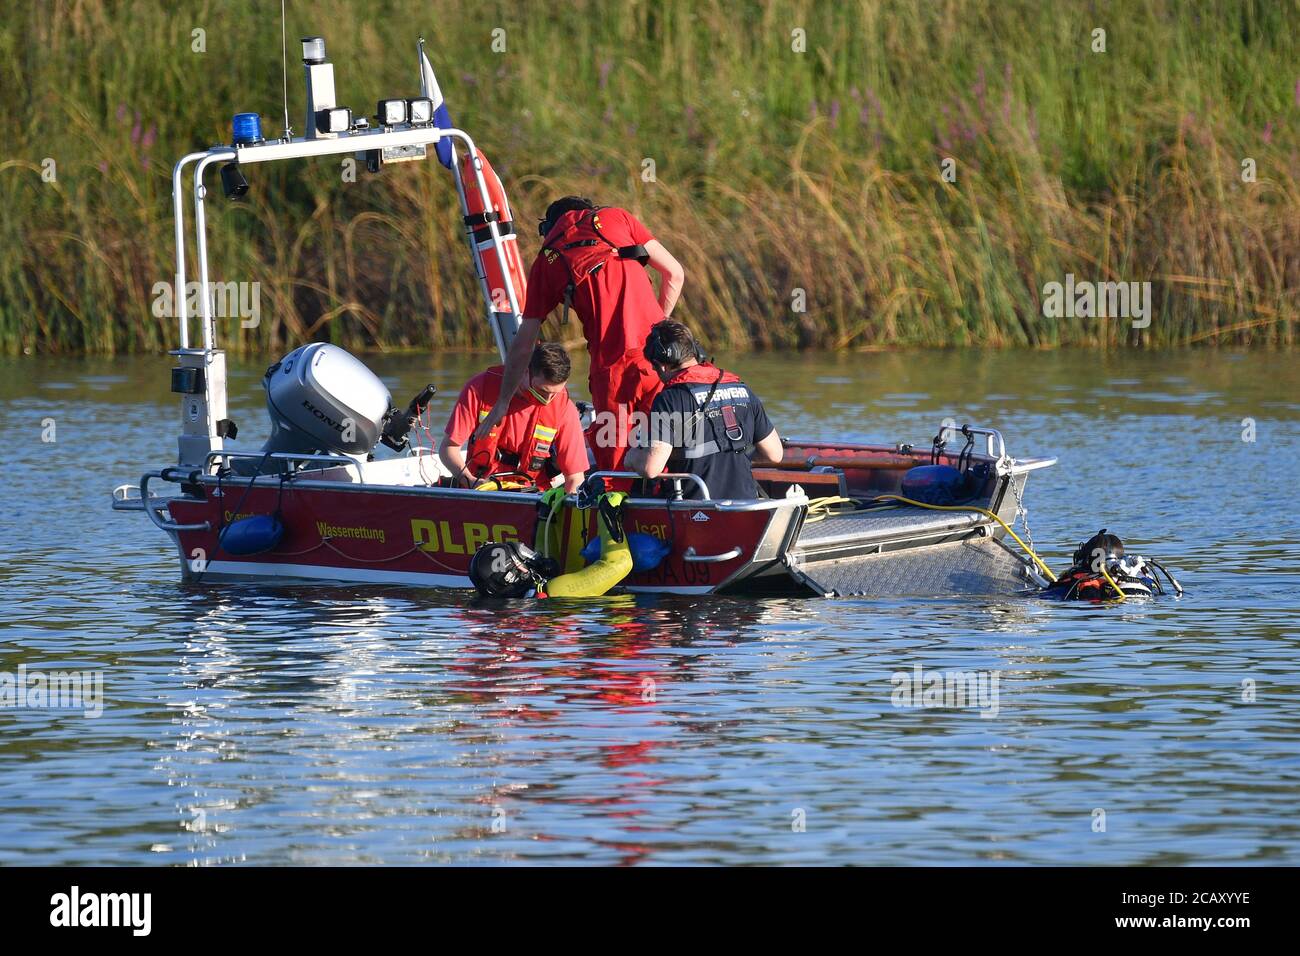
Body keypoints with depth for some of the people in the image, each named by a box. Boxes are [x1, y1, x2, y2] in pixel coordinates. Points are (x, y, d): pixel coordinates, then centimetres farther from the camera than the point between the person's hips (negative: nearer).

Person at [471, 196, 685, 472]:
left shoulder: (546, 260, 15)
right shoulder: (616, 217, 16)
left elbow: (522, 345, 18)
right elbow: (674, 273, 11)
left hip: (610, 364, -1)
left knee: (613, 463, 5)